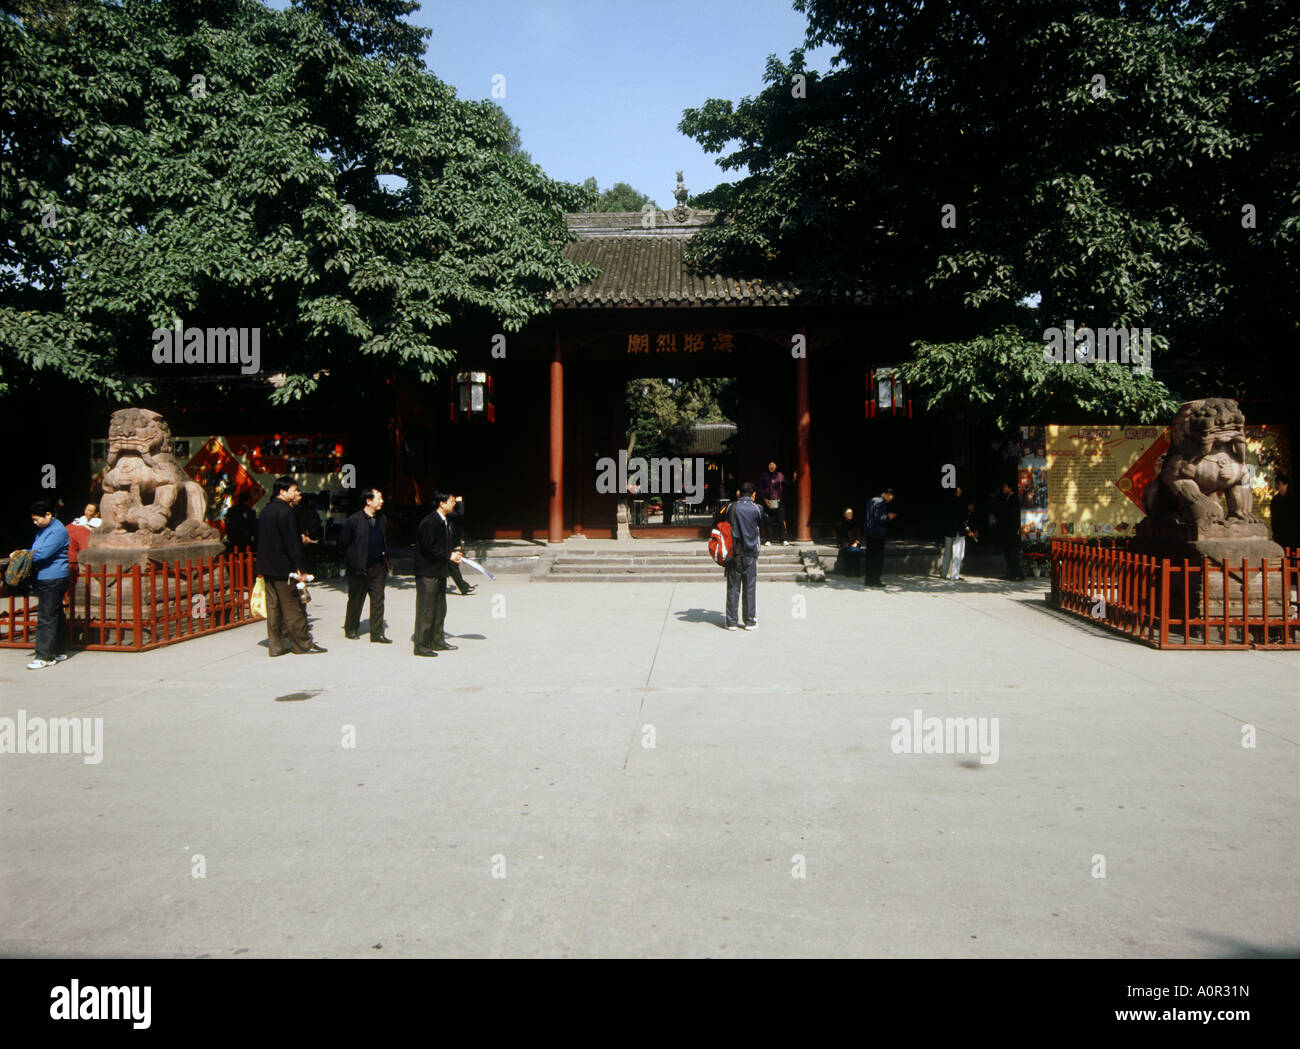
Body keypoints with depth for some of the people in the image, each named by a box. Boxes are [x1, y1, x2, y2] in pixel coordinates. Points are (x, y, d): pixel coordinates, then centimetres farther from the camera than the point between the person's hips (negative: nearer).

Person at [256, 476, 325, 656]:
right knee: (293, 608, -1)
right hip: (284, 568, -9)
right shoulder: (285, 511, -14)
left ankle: (276, 646, 13)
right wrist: (301, 569, -19)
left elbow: (261, 541, 19)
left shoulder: (266, 511, 14)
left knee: (273, 608, 10)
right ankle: (303, 644, 6)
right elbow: (292, 542, -19)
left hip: (268, 568, 9)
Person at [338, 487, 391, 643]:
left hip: (378, 566, 4)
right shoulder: (354, 520, -9)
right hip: (359, 568, -4)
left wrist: (384, 557, 11)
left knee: (378, 600, 2)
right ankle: (351, 629, 26)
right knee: (356, 600, 9)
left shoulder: (382, 519, 8)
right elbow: (343, 544, -3)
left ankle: (377, 633, 7)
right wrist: (353, 559, 0)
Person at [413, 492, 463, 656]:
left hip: (439, 572, 10)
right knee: (426, 610, -4)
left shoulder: (444, 522, 13)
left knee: (440, 609, 16)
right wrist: (449, 556, -14)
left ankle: (437, 641, 27)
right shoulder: (429, 523, -17)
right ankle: (421, 646, 3)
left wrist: (453, 552, 5)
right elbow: (428, 549, -22)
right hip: (427, 573, -10)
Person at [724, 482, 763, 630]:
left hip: (733, 552, 1)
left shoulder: (732, 507, -2)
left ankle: (732, 622, 7)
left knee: (733, 587, 5)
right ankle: (750, 621, 8)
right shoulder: (756, 508, -5)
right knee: (750, 587, 5)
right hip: (750, 552, -1)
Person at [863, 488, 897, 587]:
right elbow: (879, 518, -22)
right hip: (878, 534, -10)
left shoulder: (872, 501, 16)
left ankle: (869, 579, 18)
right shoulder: (880, 503, -15)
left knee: (870, 557, 13)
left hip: (869, 534, 10)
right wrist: (889, 517, -5)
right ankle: (874, 580, -3)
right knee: (878, 558, -4)